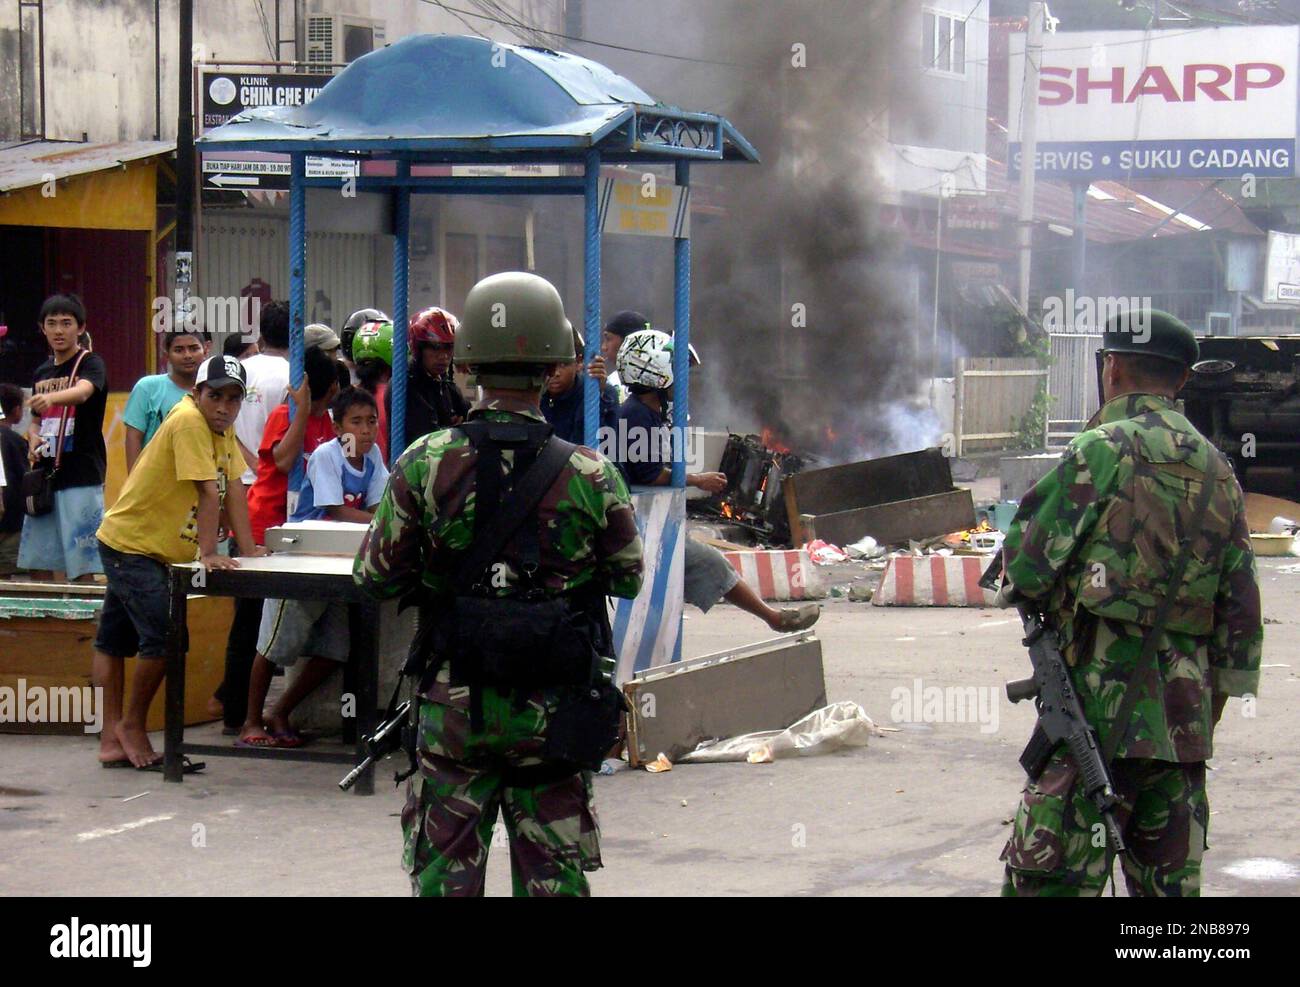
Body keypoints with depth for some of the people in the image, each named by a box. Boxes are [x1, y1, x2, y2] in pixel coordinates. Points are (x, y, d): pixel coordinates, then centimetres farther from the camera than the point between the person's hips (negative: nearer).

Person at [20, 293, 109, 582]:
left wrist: (52, 398, -49)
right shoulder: (42, 373, 15)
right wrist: (33, 439, 1)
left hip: (81, 478, -7)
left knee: (82, 565, -9)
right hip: (45, 476, 7)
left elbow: (82, 392, -27)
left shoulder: (91, 363, -5)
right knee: (37, 563, 7)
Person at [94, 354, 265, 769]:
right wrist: (208, 553, -28)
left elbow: (233, 487, 4)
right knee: (163, 639, -15)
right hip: (131, 544, -10)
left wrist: (248, 548, -1)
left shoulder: (223, 427, 7)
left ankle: (113, 741, 13)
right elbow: (208, 492, -25)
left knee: (114, 642, 11)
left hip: (154, 549, 10)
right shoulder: (189, 422, -21)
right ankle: (131, 727, 1)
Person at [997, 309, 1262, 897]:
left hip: (1100, 701, -7)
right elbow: (1241, 612, 15)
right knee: (1169, 883, 12)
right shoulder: (1218, 471, 13)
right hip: (1185, 715, 7)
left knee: (1047, 879, -5)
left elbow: (1023, 573, -9)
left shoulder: (1100, 453, -8)